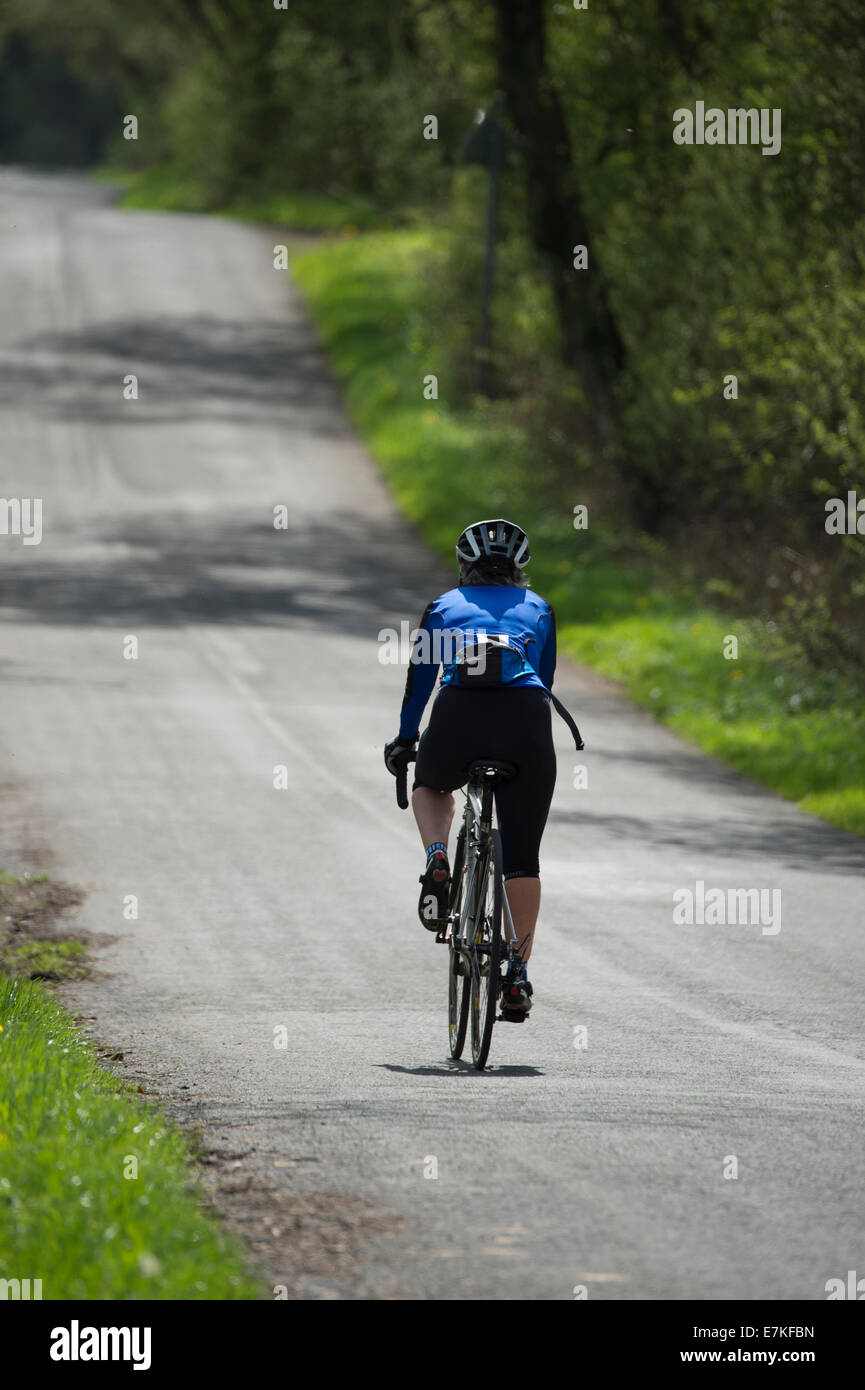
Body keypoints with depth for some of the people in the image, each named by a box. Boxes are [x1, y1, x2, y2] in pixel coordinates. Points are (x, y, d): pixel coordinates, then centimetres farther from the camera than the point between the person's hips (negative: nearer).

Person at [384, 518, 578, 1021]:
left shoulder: (445, 606, 25)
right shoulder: (538, 608, 27)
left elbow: (420, 680, 30)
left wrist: (404, 741, 42)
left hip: (457, 719, 0)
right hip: (526, 722, 0)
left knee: (432, 788, 35)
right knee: (522, 858, 10)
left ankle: (437, 861, 6)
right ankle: (517, 979, 6)